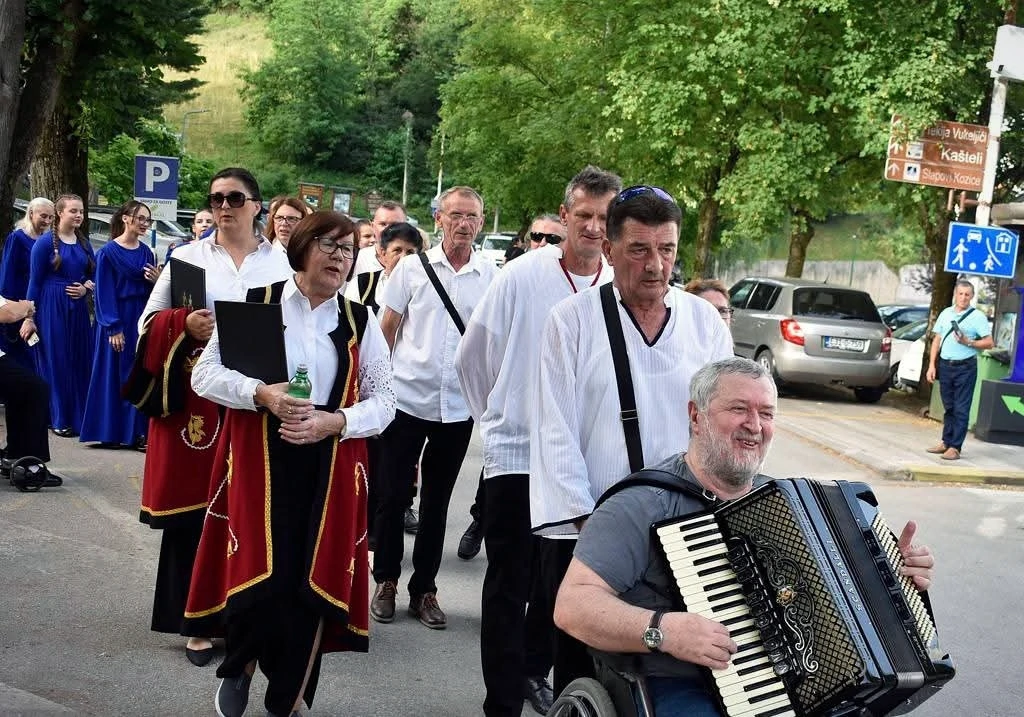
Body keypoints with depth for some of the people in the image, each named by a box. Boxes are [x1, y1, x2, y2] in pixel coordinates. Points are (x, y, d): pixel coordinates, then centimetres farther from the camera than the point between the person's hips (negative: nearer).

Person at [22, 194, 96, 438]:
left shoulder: (84, 242, 10)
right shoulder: (45, 242, -5)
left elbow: (94, 274, 17)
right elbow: (35, 281, -5)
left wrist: (86, 288, -5)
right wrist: (29, 318, -7)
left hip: (78, 308, 5)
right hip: (51, 308, -5)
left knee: (80, 362, 4)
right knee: (56, 363, -1)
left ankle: (78, 416, 14)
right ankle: (59, 419, 8)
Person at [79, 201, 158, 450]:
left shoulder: (146, 252, 9)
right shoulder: (108, 252, -7)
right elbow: (104, 292, -11)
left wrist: (157, 280, -8)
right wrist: (113, 328, -16)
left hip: (142, 319, 5)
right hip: (118, 320, -5)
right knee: (117, 374, -1)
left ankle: (138, 431, 10)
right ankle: (111, 432, 7)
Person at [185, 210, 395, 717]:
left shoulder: (360, 322, 5)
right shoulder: (255, 304, 0)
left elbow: (384, 400, 6)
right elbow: (205, 374, -2)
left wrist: (335, 421, -13)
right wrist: (262, 394, -19)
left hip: (330, 470, 2)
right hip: (259, 463, -2)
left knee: (314, 582, 4)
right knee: (257, 576, -6)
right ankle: (240, 664, 28)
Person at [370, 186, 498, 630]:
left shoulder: (492, 277, 1)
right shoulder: (412, 267, 0)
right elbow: (387, 329, 5)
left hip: (458, 406, 1)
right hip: (406, 399, -1)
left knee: (436, 503, 11)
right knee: (393, 495, 5)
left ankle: (424, 589, 24)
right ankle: (386, 581, 23)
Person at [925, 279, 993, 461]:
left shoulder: (977, 316, -3)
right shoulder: (946, 313, 10)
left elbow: (989, 343, -5)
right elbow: (937, 340, 13)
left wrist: (968, 342, -19)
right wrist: (932, 365, 7)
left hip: (965, 368, -4)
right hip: (945, 365, 4)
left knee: (961, 409, -3)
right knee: (948, 407, 11)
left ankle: (955, 447, -1)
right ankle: (946, 442, 18)